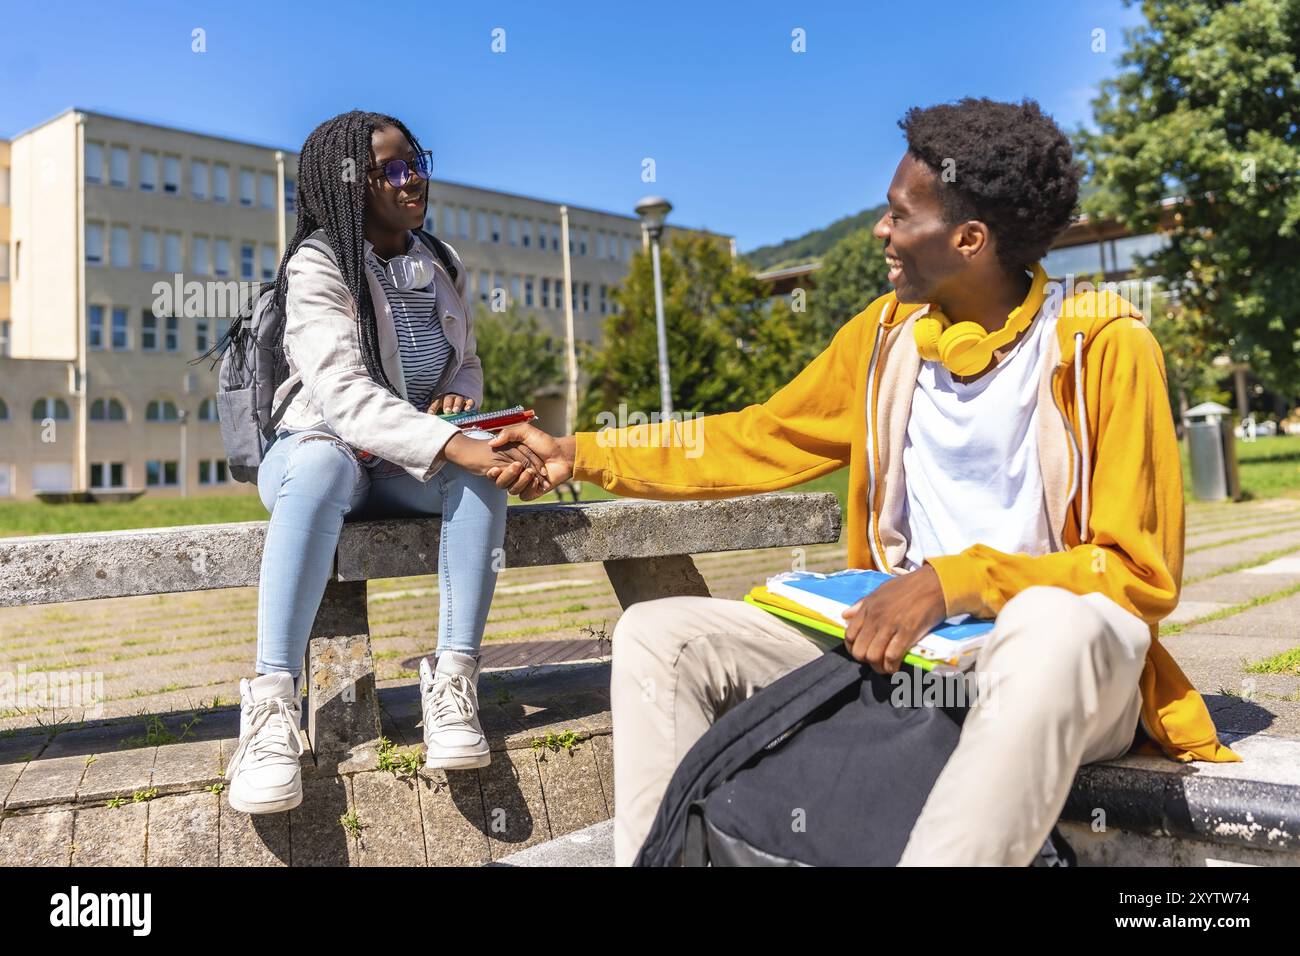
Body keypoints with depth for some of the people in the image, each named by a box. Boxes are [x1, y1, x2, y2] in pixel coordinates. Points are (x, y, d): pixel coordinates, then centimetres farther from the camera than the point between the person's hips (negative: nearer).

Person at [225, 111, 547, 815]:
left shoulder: (441, 266, 8)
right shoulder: (317, 267, -12)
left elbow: (467, 364, 20)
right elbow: (343, 392, -28)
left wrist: (460, 398, -6)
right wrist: (453, 444, -41)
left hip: (411, 466, 5)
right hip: (319, 445, -4)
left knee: (481, 460, -29)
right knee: (325, 464, -41)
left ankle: (454, 680, -33)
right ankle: (271, 704, -40)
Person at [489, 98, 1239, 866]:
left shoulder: (1102, 346, -12)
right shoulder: (885, 335, 4)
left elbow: (1141, 574, -13)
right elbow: (756, 443, 13)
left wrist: (953, 580, -26)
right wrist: (579, 454, 13)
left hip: (1056, 660, -4)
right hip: (900, 646, 5)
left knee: (1053, 624, -41)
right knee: (658, 637, -8)